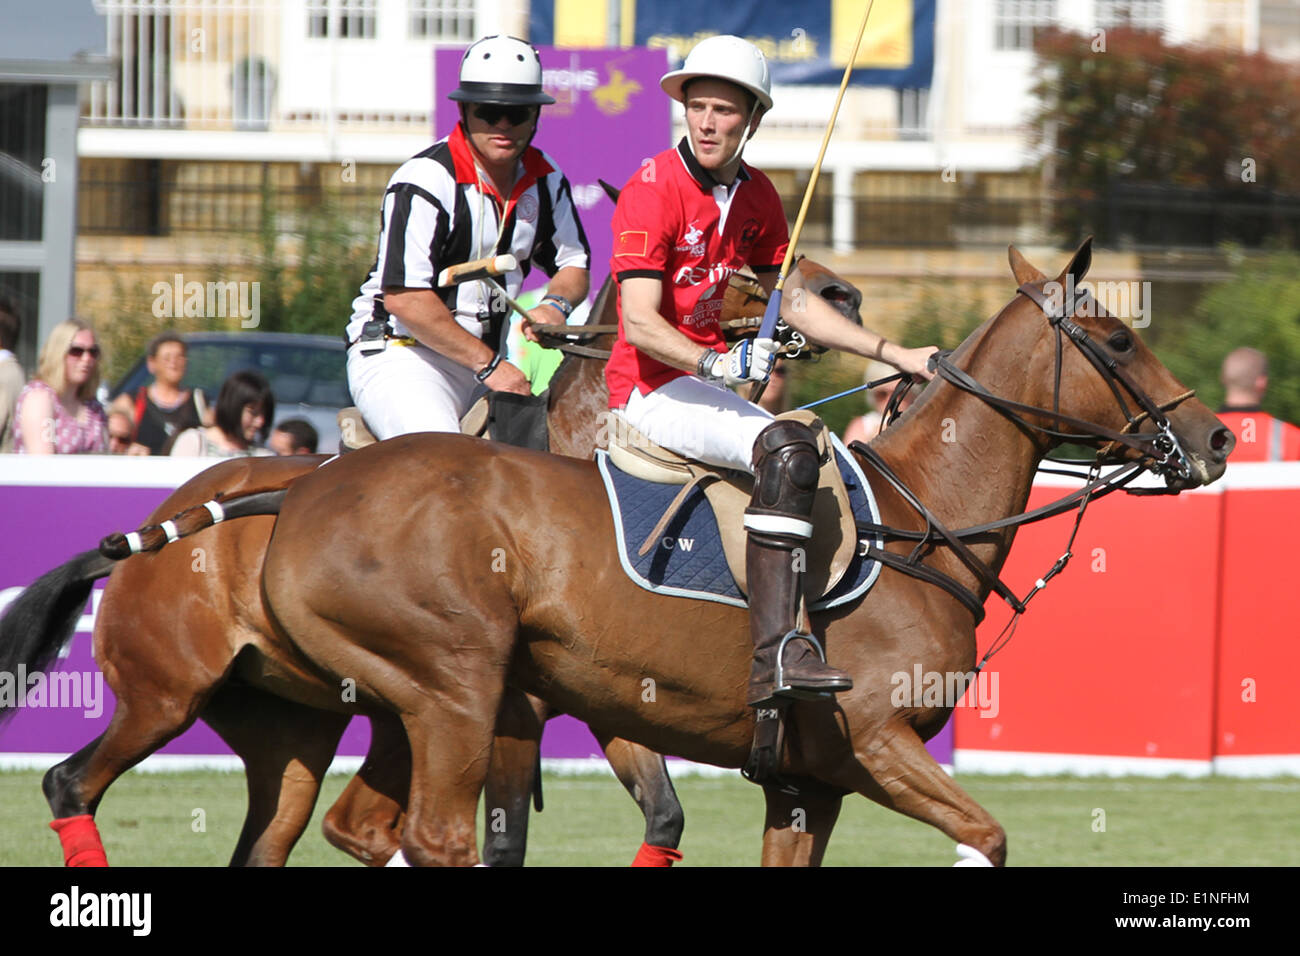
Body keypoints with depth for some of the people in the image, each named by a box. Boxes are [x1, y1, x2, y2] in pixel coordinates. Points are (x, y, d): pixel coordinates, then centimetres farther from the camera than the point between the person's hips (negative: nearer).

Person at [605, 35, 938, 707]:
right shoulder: (653, 191, -14)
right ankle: (774, 653, -42)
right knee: (787, 447, -30)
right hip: (653, 387, -9)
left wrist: (894, 355, 13)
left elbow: (794, 304, 19)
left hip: (708, 380, 9)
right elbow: (640, 325, -22)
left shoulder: (755, 197, 10)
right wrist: (716, 363, -38)